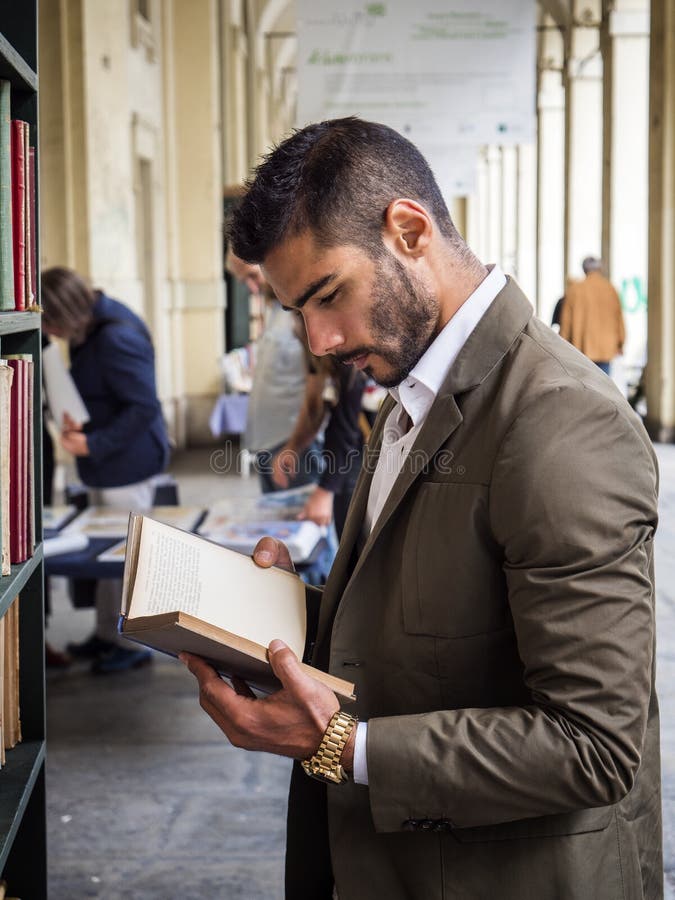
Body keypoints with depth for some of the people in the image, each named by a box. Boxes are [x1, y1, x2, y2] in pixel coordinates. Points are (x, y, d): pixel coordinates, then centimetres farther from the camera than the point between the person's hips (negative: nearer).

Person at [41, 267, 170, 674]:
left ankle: (134, 643, 16)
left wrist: (92, 444, -23)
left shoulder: (116, 338, -25)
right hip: (107, 463, 10)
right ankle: (108, 633, 32)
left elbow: (144, 407, -25)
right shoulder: (92, 329, 4)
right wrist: (76, 419, -3)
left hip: (127, 464, -10)